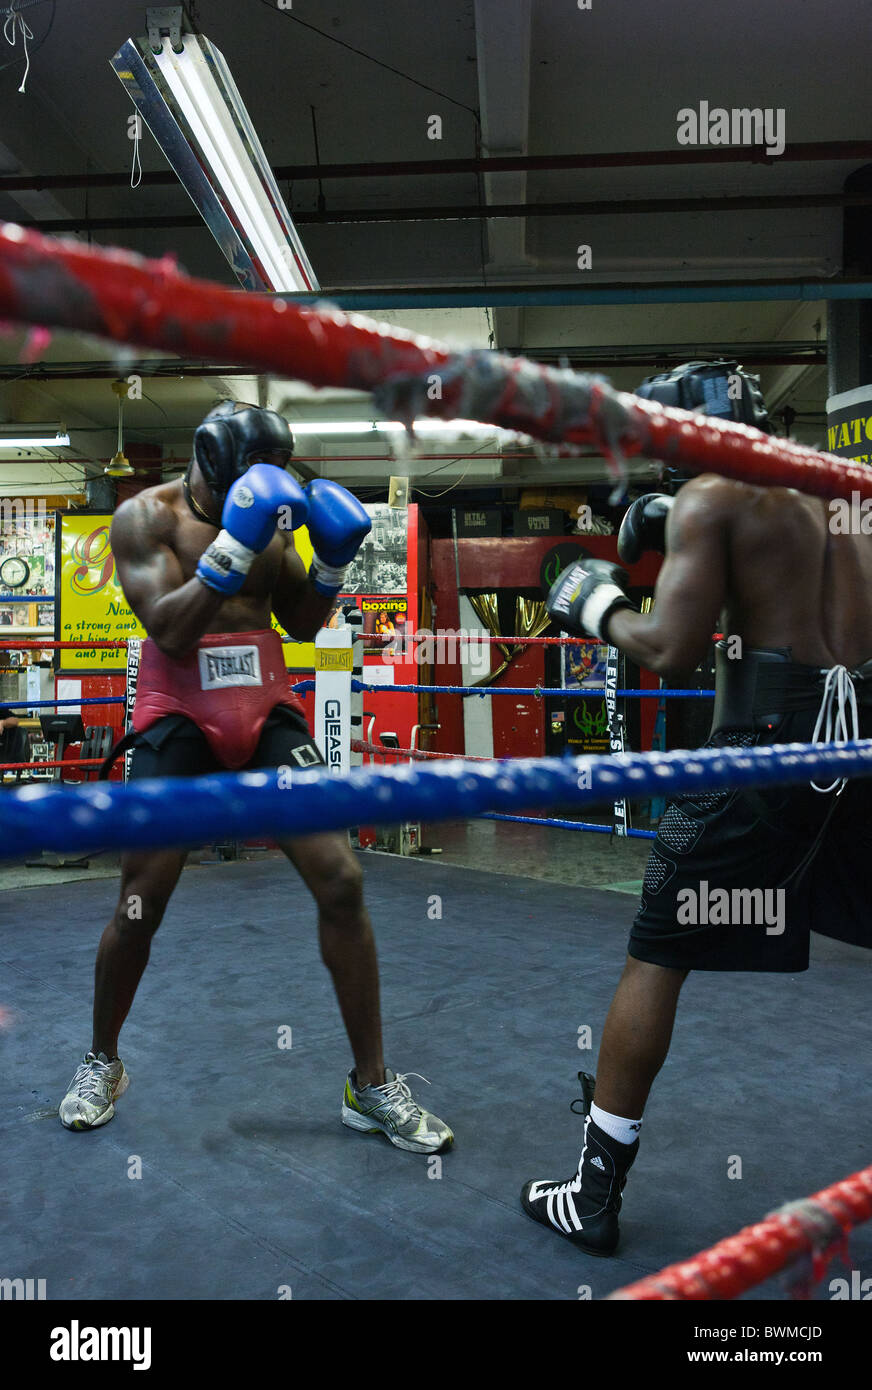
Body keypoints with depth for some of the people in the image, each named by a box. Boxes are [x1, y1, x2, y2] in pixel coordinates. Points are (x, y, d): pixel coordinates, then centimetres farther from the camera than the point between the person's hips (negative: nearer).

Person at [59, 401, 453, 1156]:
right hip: (180, 718, -3)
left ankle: (373, 1085, 7)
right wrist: (234, 545, -24)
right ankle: (103, 1062, 31)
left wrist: (332, 562, -3)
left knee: (341, 880, -7)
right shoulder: (147, 516, -4)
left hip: (268, 712, 3)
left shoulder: (270, 516, 9)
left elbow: (301, 625, 14)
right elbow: (169, 630, -17)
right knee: (140, 905, 1)